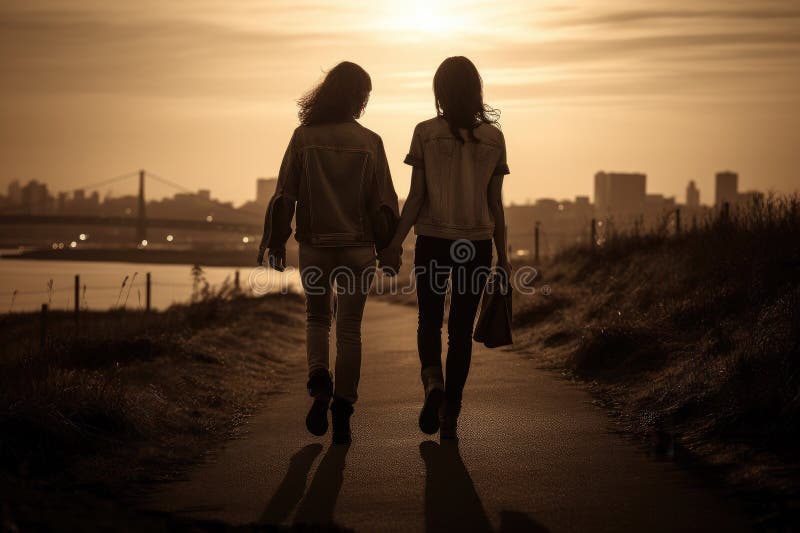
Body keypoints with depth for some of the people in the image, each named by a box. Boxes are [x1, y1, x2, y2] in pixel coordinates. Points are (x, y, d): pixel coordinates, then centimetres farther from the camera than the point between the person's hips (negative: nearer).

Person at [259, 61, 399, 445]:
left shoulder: (304, 137, -3)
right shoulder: (370, 142, -3)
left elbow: (284, 194, -3)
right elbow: (384, 202, -1)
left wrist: (275, 240, 5)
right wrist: (388, 248, 8)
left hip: (314, 246, 0)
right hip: (358, 247, 0)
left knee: (317, 319, 20)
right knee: (349, 329, 9)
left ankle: (319, 381, -6)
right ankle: (342, 410, 5)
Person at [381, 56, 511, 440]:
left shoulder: (426, 133, -4)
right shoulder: (493, 138, 2)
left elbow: (416, 196, -6)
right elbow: (495, 204, 4)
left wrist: (395, 242, 0)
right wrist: (502, 255, 11)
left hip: (433, 240, -1)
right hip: (477, 242, 1)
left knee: (429, 321, 14)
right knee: (461, 328, 8)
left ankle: (433, 383, -13)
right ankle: (450, 414, 8)